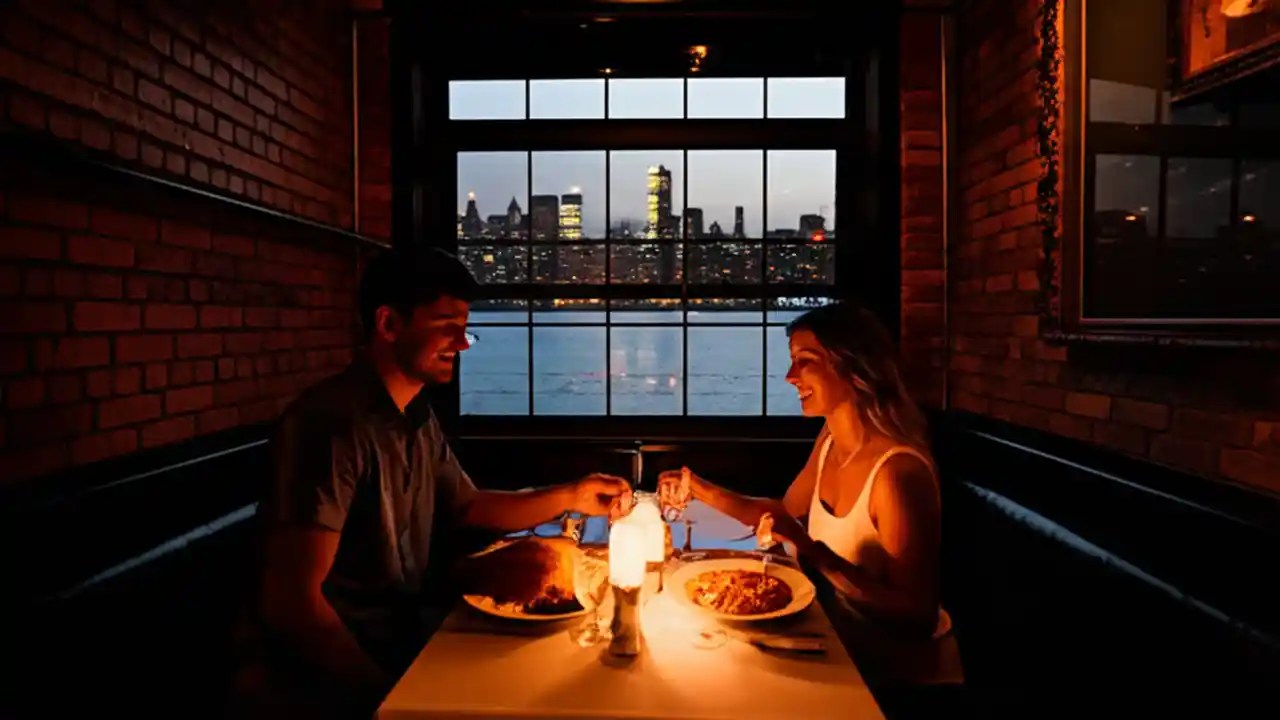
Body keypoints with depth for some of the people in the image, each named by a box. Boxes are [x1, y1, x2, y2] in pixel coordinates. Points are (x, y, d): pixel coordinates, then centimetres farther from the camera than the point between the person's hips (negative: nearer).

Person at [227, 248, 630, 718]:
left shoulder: (418, 417, 3)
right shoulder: (333, 425, -24)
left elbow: (467, 506, 14)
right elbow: (290, 604, -25)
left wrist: (570, 497, 1)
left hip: (400, 640, 8)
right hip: (326, 679, -8)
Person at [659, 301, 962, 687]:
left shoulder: (897, 470, -30)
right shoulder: (830, 437, -4)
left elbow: (918, 614, -26)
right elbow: (787, 510, 11)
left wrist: (812, 551, -34)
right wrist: (701, 490, 0)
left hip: (902, 666, -6)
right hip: (848, 638, 6)